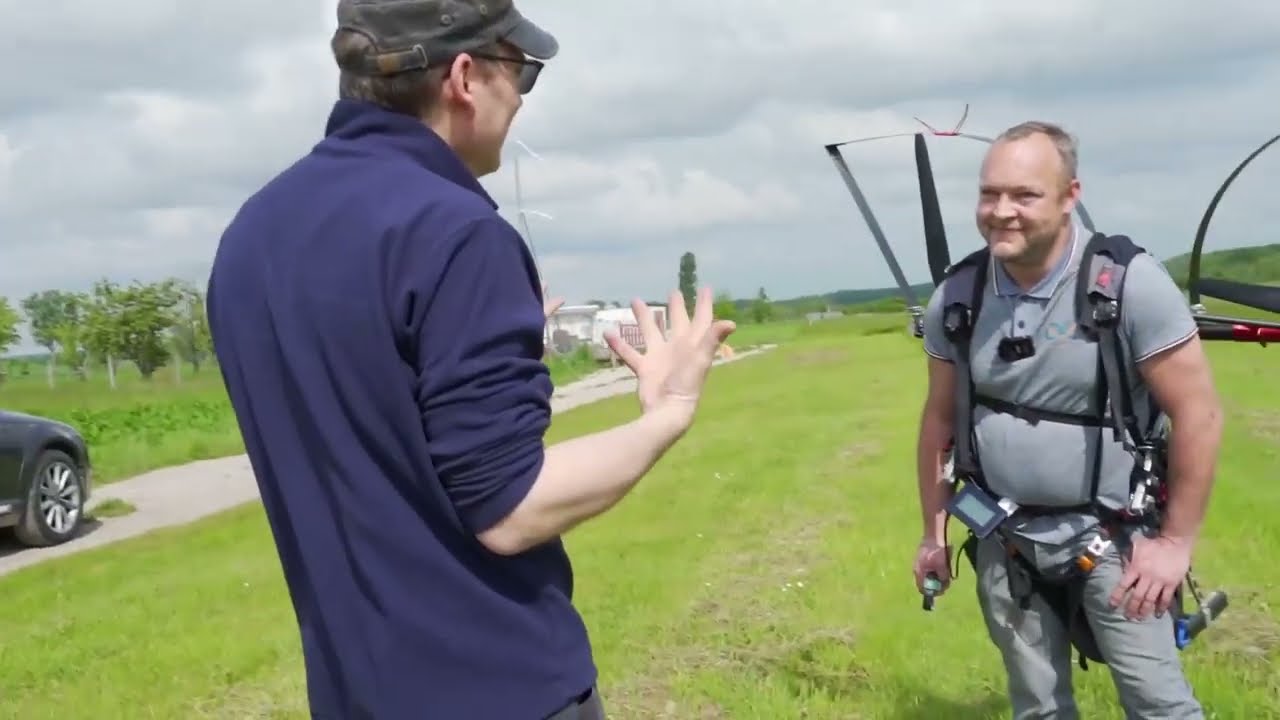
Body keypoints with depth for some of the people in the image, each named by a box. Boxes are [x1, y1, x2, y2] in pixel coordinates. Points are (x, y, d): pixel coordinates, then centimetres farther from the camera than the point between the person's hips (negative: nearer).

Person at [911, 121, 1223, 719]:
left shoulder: (1129, 282, -17)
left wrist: (1175, 541, -11)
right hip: (1003, 541, 4)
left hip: (1109, 536, -3)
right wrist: (933, 533, 10)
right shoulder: (955, 298, -6)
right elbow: (940, 421, 6)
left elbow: (1198, 413, -13)